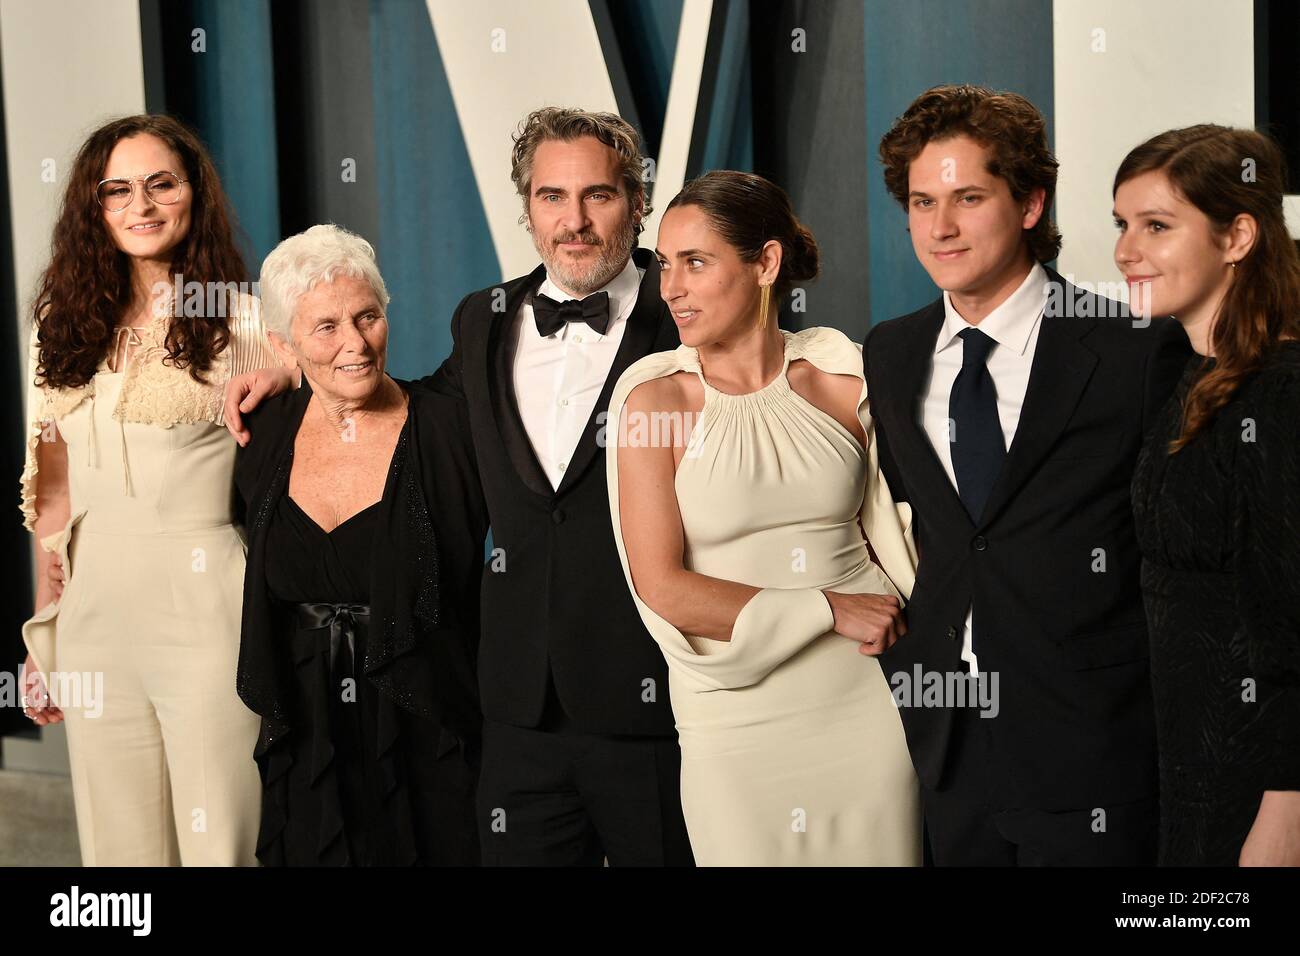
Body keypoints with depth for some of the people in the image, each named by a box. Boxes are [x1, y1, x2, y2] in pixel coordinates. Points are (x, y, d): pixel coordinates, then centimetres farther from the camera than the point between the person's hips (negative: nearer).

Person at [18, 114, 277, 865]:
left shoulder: (246, 320, -3)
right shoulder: (66, 323, 12)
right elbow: (55, 491, 15)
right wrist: (43, 636, 14)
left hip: (206, 609, -4)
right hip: (95, 613, 4)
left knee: (217, 842, -1)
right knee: (117, 841, 10)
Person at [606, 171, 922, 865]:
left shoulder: (841, 378, 0)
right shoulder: (652, 398, -6)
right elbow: (662, 587, -10)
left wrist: (890, 612, -7)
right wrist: (827, 611, -12)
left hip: (867, 701, 2)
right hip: (736, 723, -2)